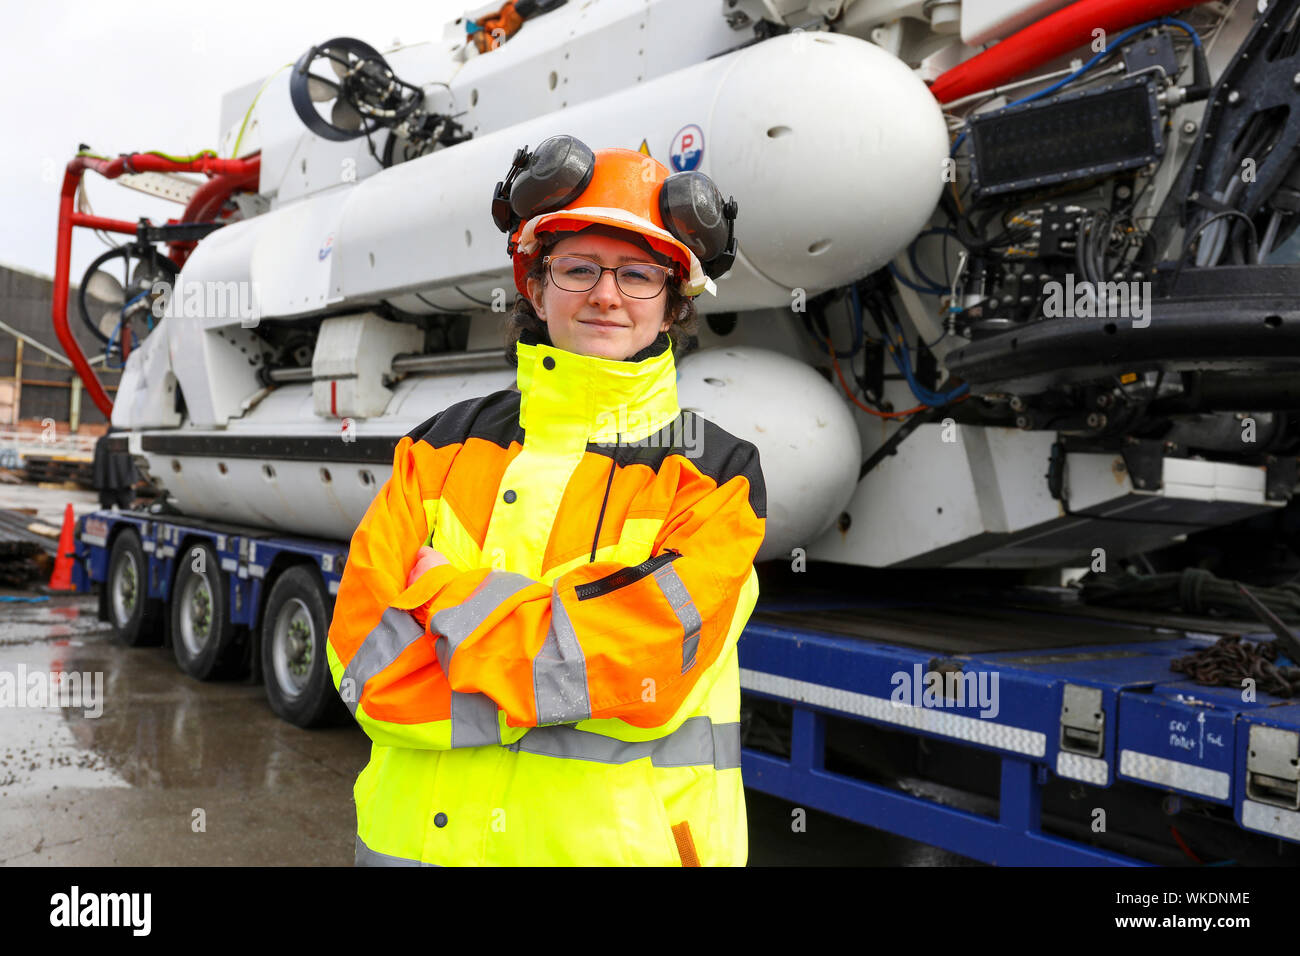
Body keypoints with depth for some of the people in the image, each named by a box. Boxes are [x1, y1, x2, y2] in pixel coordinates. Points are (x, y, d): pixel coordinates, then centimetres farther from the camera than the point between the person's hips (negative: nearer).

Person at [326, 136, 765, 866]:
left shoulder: (717, 473, -7)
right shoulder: (443, 447, 1)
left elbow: (642, 666, -20)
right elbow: (365, 656, -7)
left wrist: (444, 590, -12)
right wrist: (565, 677, -17)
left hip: (620, 840, -2)